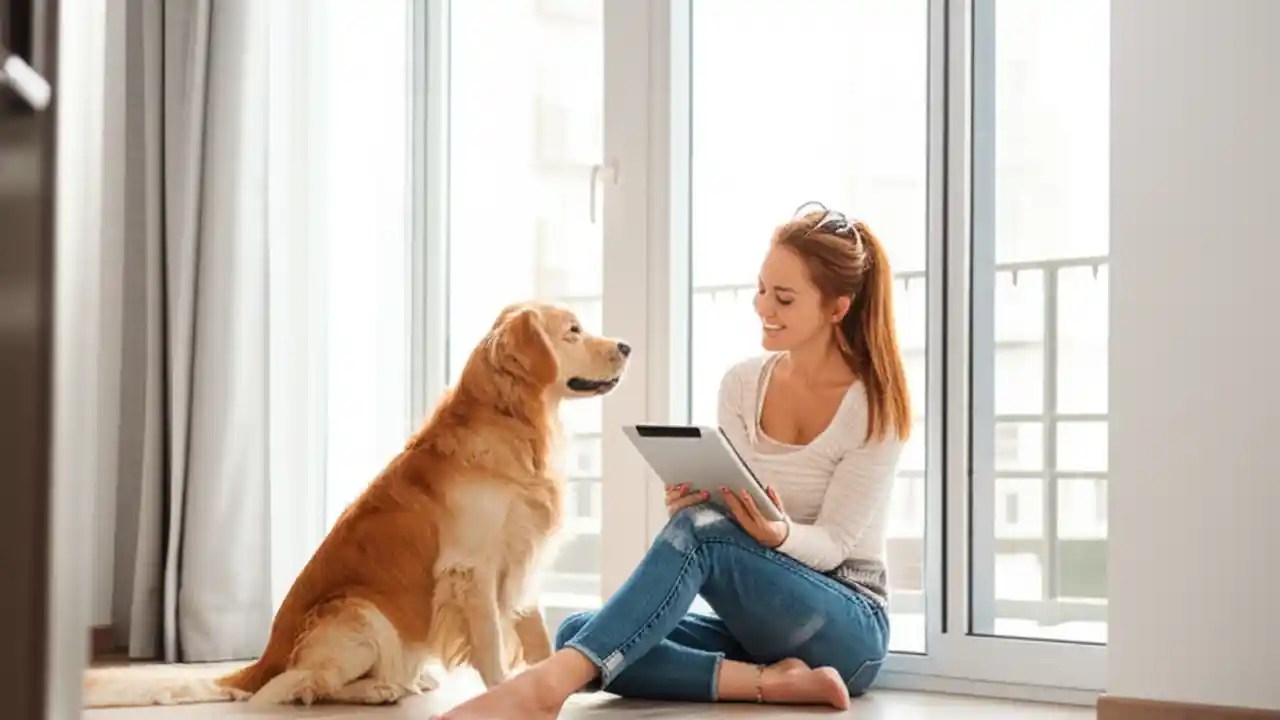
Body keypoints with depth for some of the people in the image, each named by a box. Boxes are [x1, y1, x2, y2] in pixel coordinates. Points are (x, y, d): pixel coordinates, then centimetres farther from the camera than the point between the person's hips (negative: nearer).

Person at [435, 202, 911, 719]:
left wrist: (778, 534, -33)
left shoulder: (875, 404, -9)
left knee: (701, 530, -35)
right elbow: (731, 505, 1)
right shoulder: (742, 384, 6)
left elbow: (832, 544, -11)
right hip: (757, 619, 5)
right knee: (577, 634, -20)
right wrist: (692, 503, -22)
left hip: (849, 629, -5)